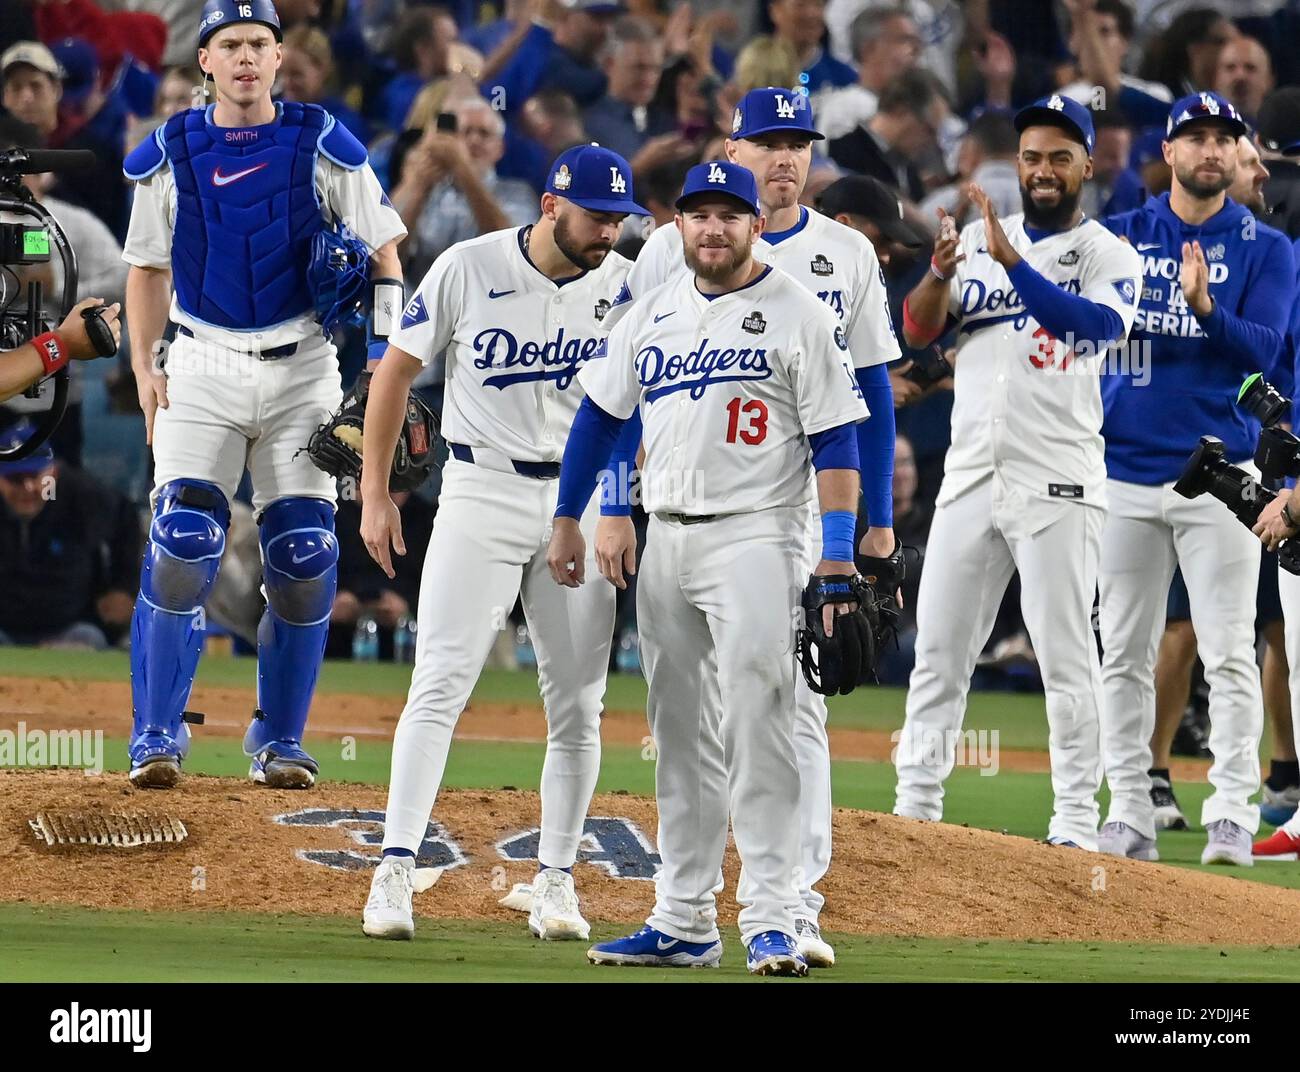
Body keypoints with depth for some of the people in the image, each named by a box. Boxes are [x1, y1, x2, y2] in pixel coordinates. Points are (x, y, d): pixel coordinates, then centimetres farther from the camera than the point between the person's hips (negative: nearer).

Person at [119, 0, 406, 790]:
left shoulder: (324, 148, -1)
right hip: (203, 369, 0)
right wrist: (144, 364, 2)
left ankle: (281, 740, 11)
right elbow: (148, 266, 14)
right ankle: (157, 736, -5)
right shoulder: (170, 155, 3)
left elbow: (384, 257, 2)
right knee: (180, 549, -12)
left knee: (304, 559, -2)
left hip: (302, 369, 0)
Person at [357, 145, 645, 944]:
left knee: (578, 705, 2)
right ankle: (395, 871, -11)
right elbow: (397, 370, 2)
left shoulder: (627, 286, -1)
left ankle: (557, 884, 12)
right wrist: (375, 493, 1)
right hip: (482, 493, -2)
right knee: (440, 685, -11)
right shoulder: (469, 269, -7)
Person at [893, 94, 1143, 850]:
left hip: (1057, 485, -4)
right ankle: (917, 804, 12)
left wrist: (1012, 263, -30)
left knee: (1066, 654, -5)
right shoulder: (980, 239, 13)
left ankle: (1077, 817, -1)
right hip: (971, 476, 4)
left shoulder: (1110, 256, 1)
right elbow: (919, 330, 3)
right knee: (939, 646, 6)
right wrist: (939, 275, -19)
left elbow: (1096, 322, -20)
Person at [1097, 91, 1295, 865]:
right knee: (1125, 653, 4)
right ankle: (1129, 816, 9)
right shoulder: (1121, 236, 8)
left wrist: (1205, 308, -28)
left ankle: (1231, 816, -6)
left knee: (1229, 651, -7)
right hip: (1126, 473, 2)